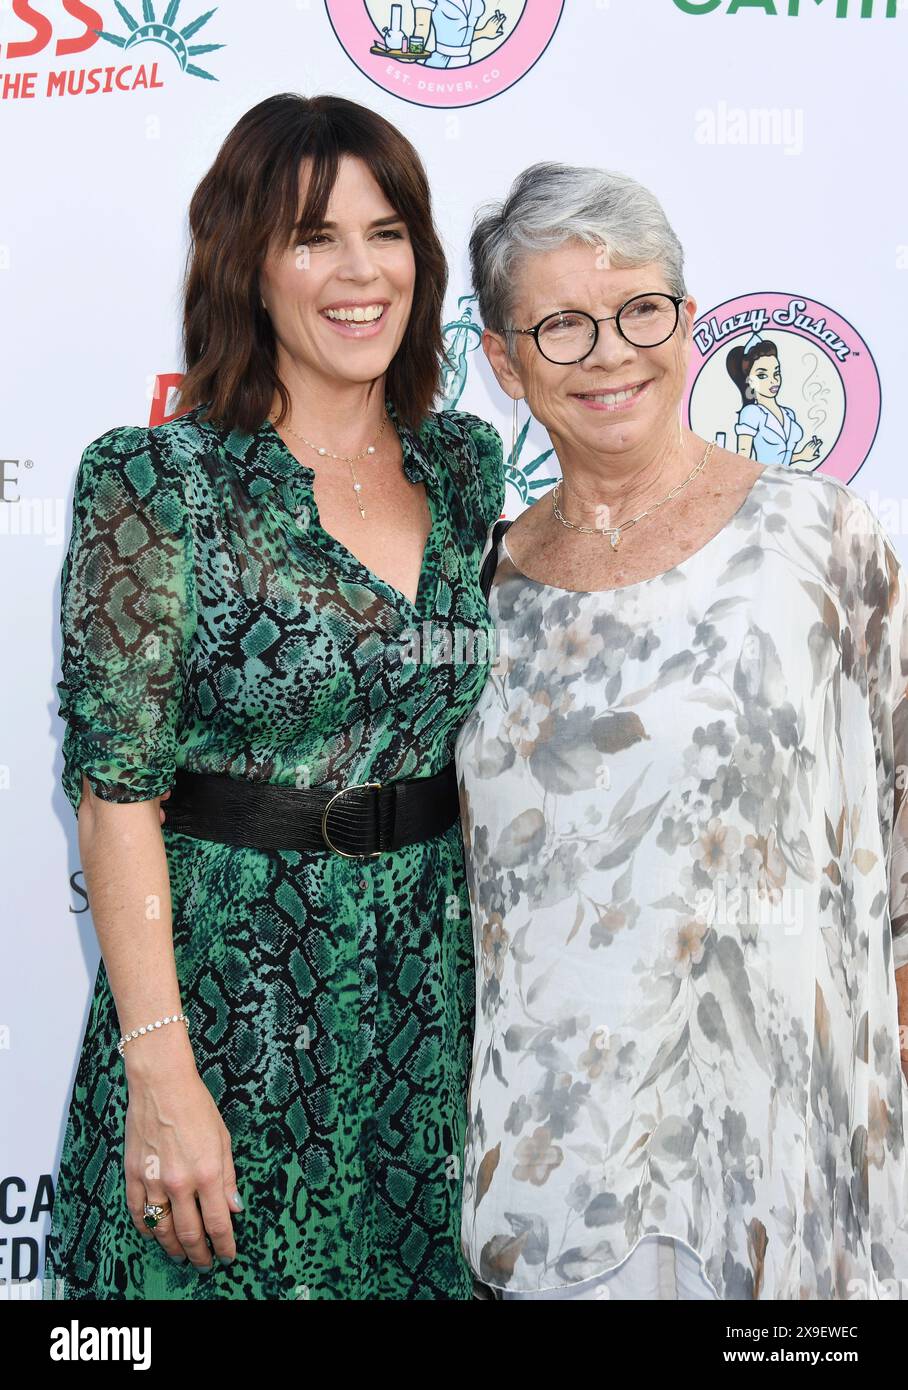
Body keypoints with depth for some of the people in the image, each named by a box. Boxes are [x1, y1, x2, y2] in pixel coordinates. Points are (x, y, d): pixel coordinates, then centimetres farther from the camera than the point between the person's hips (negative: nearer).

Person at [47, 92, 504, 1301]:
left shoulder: (466, 464, 4)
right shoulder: (157, 481, -12)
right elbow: (117, 792, -14)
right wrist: (161, 1070, -17)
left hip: (438, 980, 5)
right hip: (231, 986, -4)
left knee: (416, 1256, 18)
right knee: (231, 1263, 11)